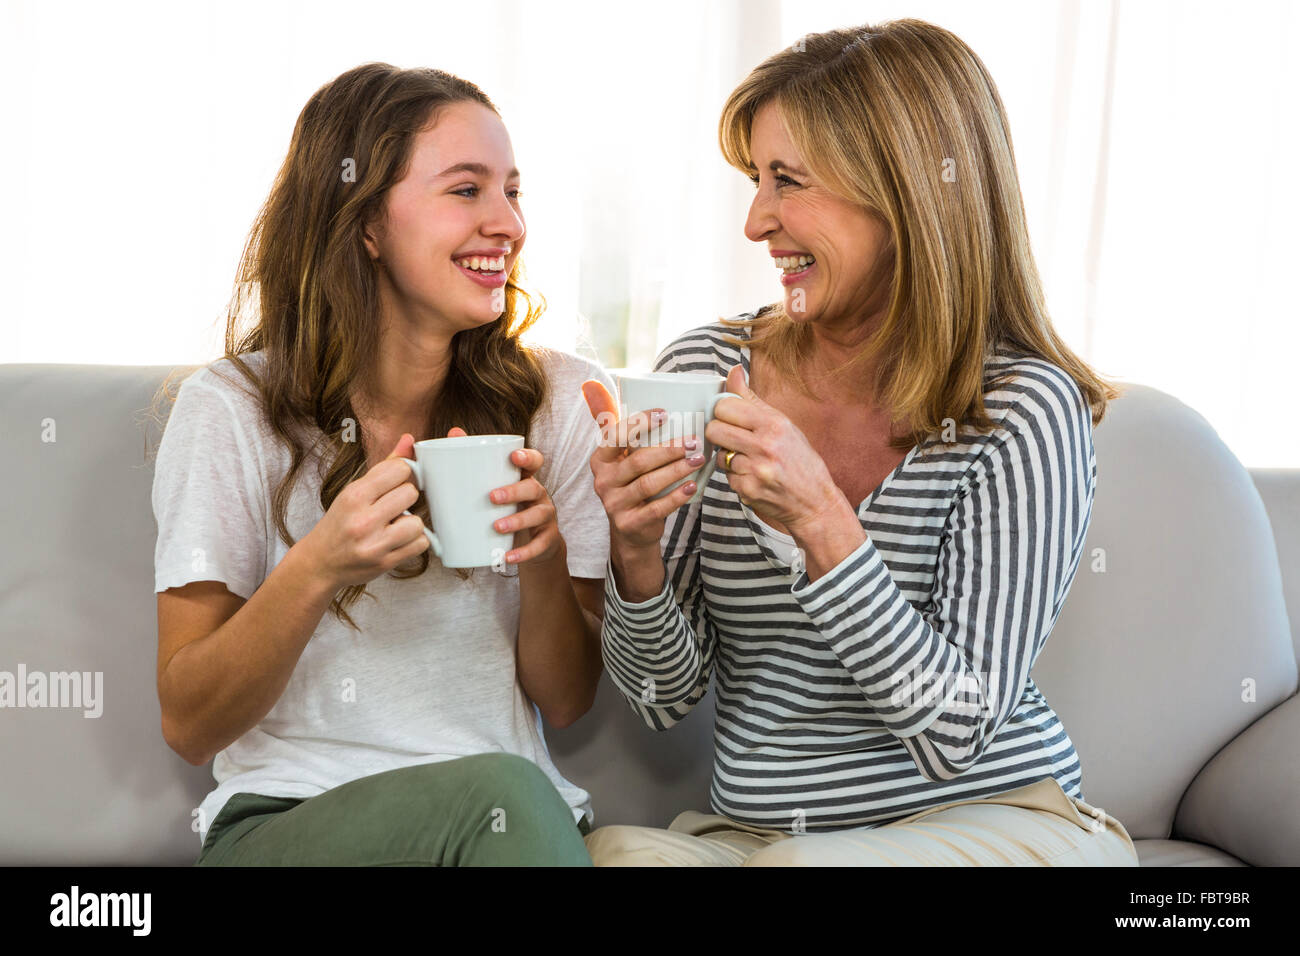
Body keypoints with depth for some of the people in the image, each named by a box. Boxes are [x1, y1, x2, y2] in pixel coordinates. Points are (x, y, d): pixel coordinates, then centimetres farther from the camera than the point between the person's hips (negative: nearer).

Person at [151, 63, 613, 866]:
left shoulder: (562, 401, 3)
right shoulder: (230, 410, -2)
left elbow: (566, 704, 6)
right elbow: (189, 728, -3)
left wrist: (545, 561, -15)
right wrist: (316, 569, -20)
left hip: (512, 811, 4)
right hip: (282, 820, -3)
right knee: (500, 792, -33)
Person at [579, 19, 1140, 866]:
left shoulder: (1023, 407, -12)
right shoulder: (702, 371, -1)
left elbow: (954, 734, -16)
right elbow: (665, 698, 1)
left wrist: (822, 524, -27)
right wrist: (636, 549, -20)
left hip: (996, 819, -2)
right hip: (747, 825, 3)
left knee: (796, 865, -33)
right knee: (615, 850, -28)